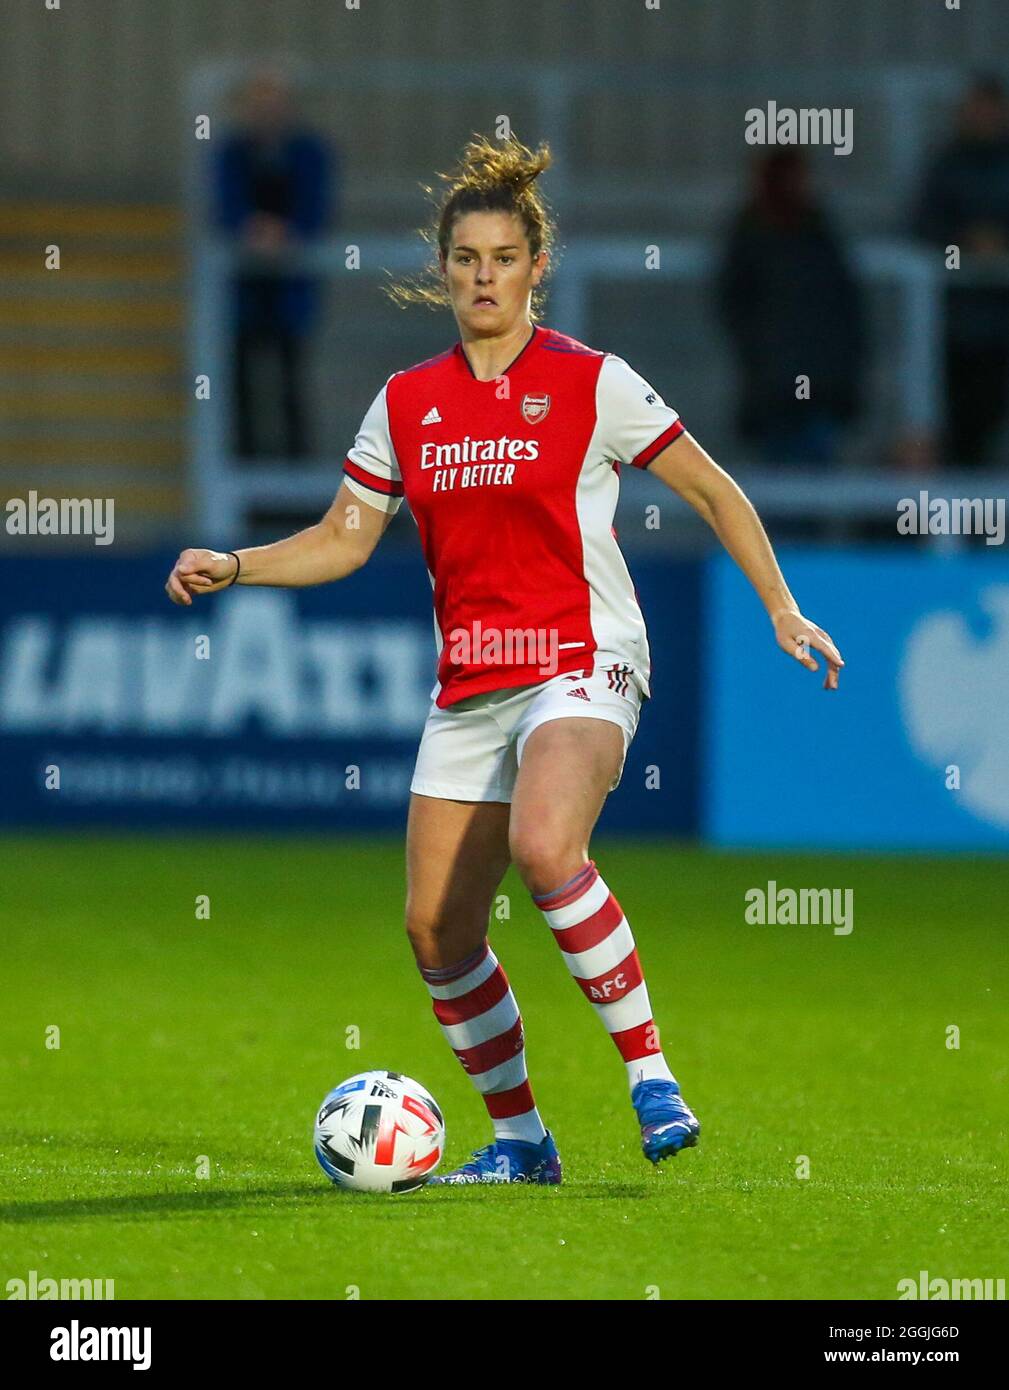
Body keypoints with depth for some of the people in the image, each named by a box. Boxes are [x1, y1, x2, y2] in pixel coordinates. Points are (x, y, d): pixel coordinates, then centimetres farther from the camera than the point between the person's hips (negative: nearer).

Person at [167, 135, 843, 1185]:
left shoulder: (590, 383, -4)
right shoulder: (407, 403, 8)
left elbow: (714, 493, 4)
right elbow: (342, 540, 15)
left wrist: (782, 609, -1)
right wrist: (231, 566, 0)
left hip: (580, 666, -5)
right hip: (468, 686, 6)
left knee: (543, 846, -33)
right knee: (437, 929, 0)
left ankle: (650, 1074, -23)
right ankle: (519, 1138, 18)